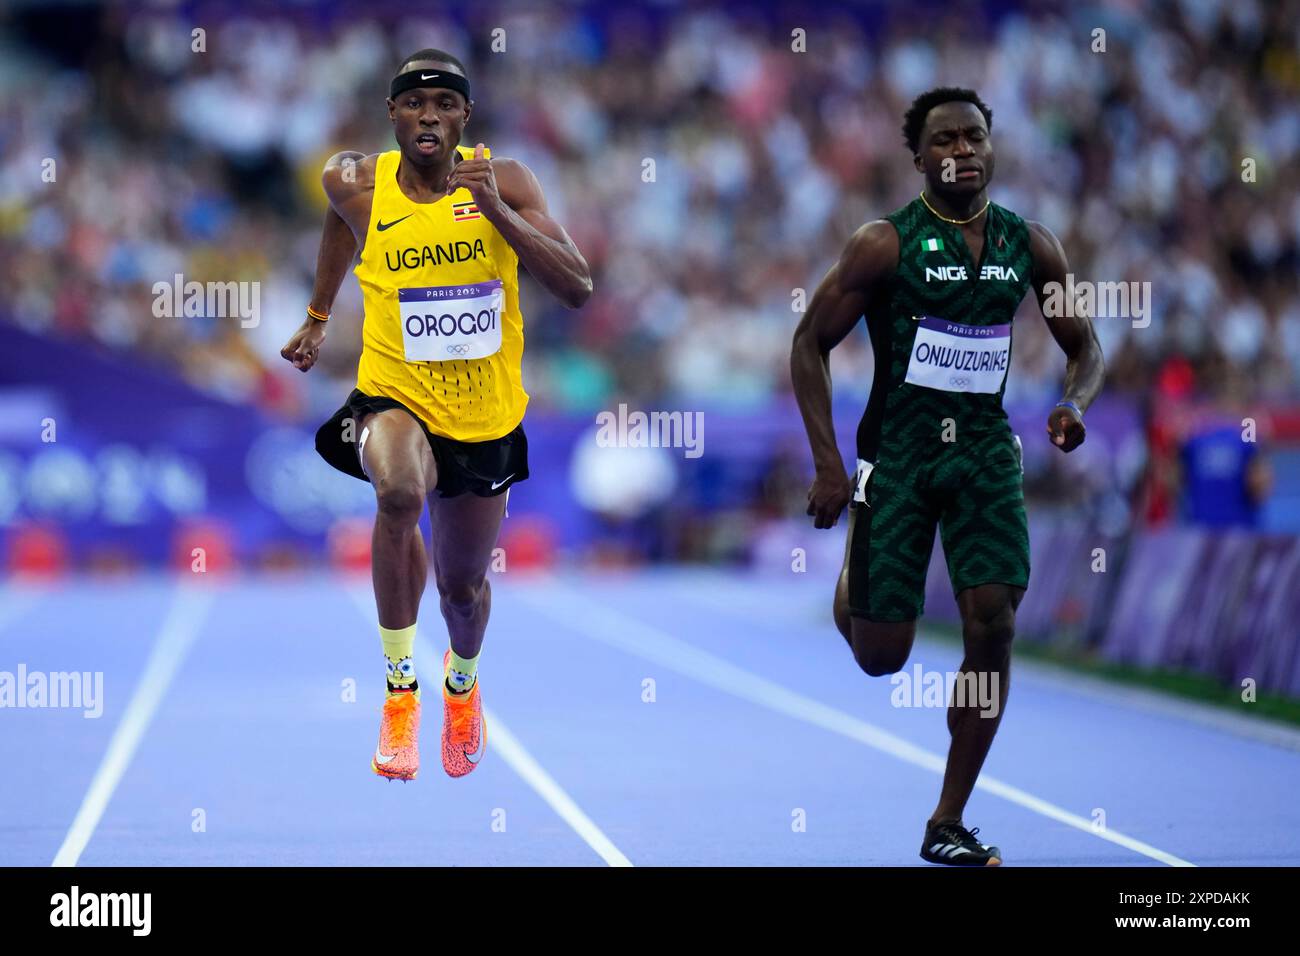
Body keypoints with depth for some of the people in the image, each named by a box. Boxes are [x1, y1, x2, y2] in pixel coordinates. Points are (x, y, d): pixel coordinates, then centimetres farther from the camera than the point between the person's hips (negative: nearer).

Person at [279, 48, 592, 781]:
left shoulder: (506, 182, -10)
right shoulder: (357, 184, -7)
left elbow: (578, 289, -18)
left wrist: (497, 212, -27)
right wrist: (318, 318, 28)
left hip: (485, 414, 2)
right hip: (395, 396, -1)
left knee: (463, 584, 17)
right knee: (399, 491, -37)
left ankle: (463, 681, 56)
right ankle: (401, 685, -20)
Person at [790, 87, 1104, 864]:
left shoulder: (1029, 244, 1)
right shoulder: (886, 244, -10)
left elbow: (1084, 345, 11)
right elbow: (811, 343, -7)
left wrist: (1076, 403, -12)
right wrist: (828, 466, -13)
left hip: (984, 449, 3)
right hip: (898, 450, -3)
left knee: (994, 626, -11)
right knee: (881, 656, -2)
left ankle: (949, 825, 0)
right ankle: (850, 590, 39)